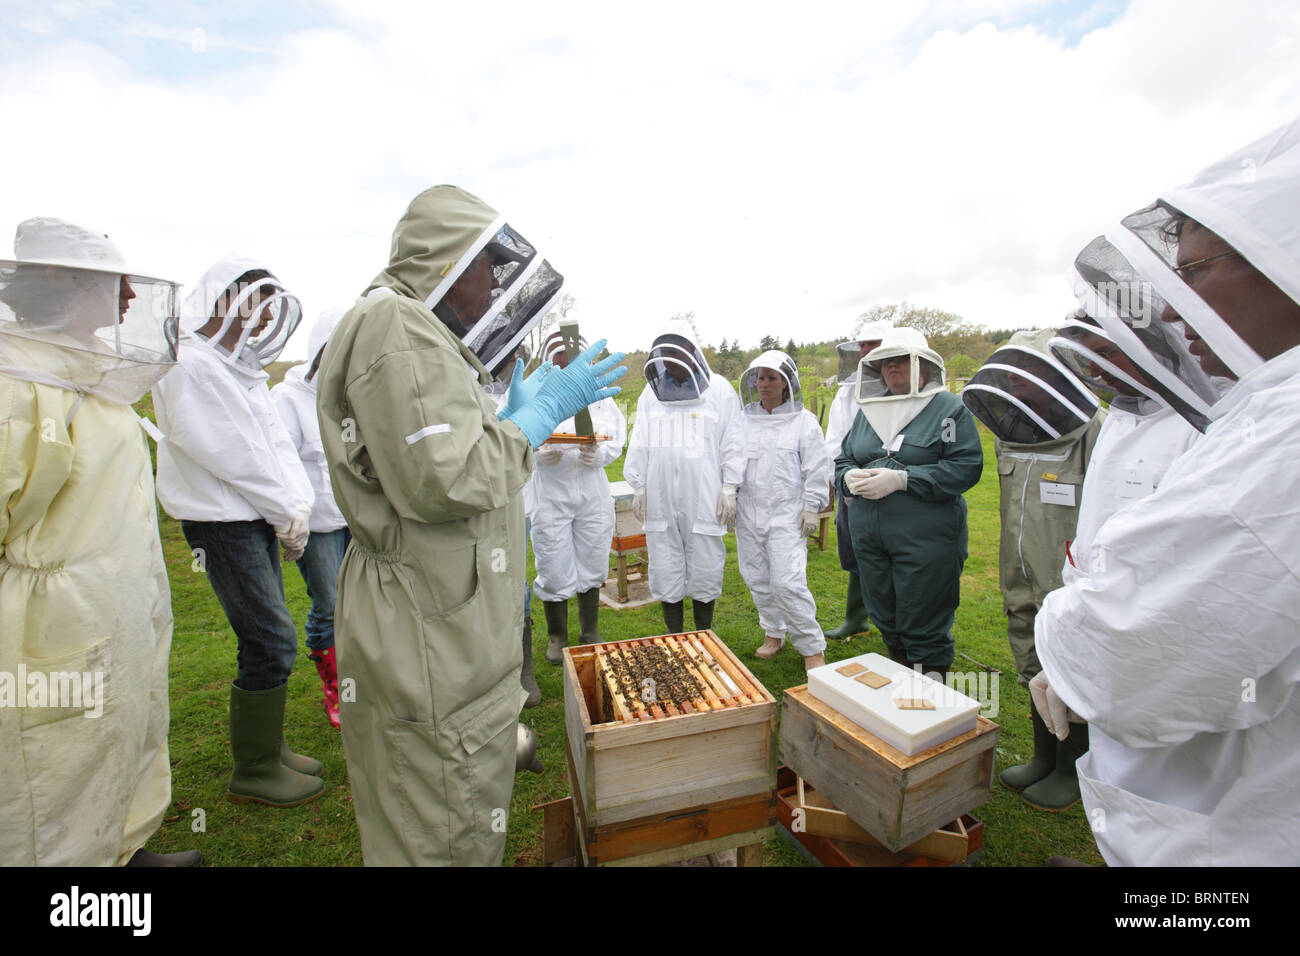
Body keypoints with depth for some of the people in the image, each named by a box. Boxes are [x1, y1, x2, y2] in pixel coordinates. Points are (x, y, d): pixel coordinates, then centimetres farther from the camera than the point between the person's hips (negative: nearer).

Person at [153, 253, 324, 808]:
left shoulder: (238, 364, 17)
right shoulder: (189, 364, -13)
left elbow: (274, 439, 11)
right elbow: (232, 455, -17)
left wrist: (297, 506, -1)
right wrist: (288, 514, -10)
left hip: (259, 515, 9)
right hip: (220, 519, -9)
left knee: (266, 636, 14)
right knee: (272, 640, -7)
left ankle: (267, 746, 29)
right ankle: (255, 772, 10)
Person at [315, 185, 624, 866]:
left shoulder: (416, 333, 19)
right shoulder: (398, 329, -16)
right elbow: (449, 482, -25)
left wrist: (516, 412, 15)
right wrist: (541, 412, -14)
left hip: (440, 627, 11)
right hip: (429, 638, -11)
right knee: (449, 837, 8)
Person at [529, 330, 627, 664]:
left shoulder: (600, 397, 6)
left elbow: (617, 441, 4)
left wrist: (598, 453, -16)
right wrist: (541, 453, -23)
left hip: (592, 492, 2)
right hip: (551, 494, -2)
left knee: (592, 564, 12)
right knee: (554, 567, 4)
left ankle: (590, 631, 34)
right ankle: (557, 636, 27)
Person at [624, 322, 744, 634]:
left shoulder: (719, 389, 1)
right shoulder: (652, 390, 10)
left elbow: (732, 443, 2)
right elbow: (639, 443, 13)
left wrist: (729, 488, -3)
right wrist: (639, 487, 9)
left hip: (703, 499, -2)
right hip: (660, 498, 3)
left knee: (705, 571, 7)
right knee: (665, 572, 9)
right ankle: (674, 638, 27)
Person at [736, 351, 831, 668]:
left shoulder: (804, 421, -1)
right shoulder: (744, 420, 9)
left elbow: (816, 469, -2)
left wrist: (811, 507, -6)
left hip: (786, 514, -4)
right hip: (748, 514, 5)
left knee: (788, 583, -9)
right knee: (758, 580, 12)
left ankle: (812, 647, 9)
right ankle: (773, 633, 33)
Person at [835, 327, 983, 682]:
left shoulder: (949, 407, -3)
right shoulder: (868, 412, 14)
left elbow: (967, 466, -13)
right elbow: (842, 460, 17)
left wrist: (901, 479, -20)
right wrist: (849, 477, -7)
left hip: (925, 538, -6)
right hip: (868, 535, 6)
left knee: (924, 626, 3)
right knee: (885, 620, 18)